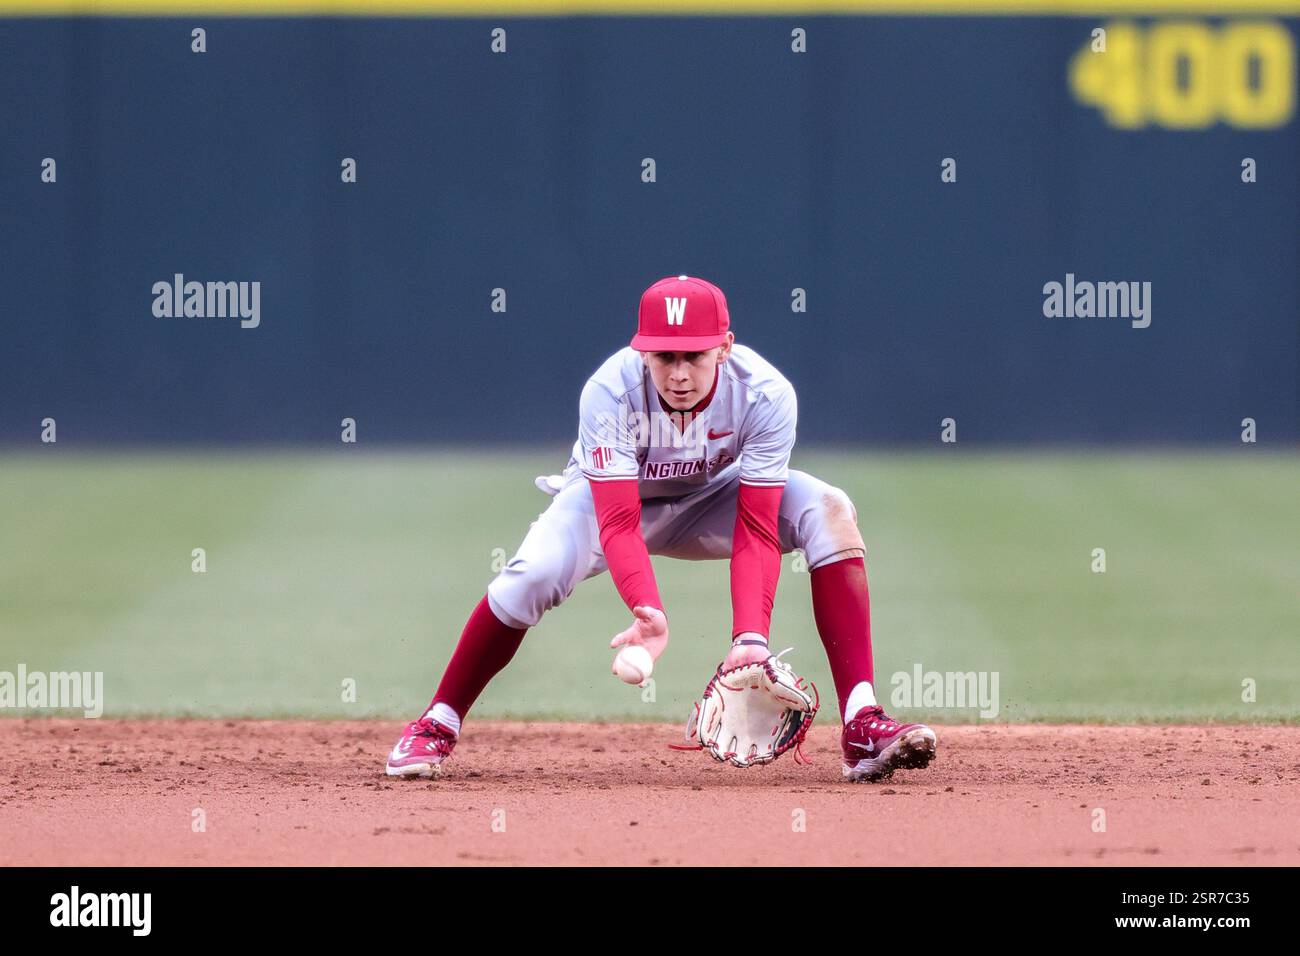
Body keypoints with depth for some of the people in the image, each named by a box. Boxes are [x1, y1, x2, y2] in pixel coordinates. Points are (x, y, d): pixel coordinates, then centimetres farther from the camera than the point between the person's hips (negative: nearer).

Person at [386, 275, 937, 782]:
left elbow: (755, 530, -32)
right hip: (609, 494, -2)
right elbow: (618, 523, -40)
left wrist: (750, 637, -45)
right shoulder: (611, 391, -35)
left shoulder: (765, 394, -31)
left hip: (709, 499, 2)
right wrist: (649, 612, -58)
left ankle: (862, 725, -28)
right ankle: (438, 726, -9)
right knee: (535, 574, -32)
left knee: (828, 513, -25)